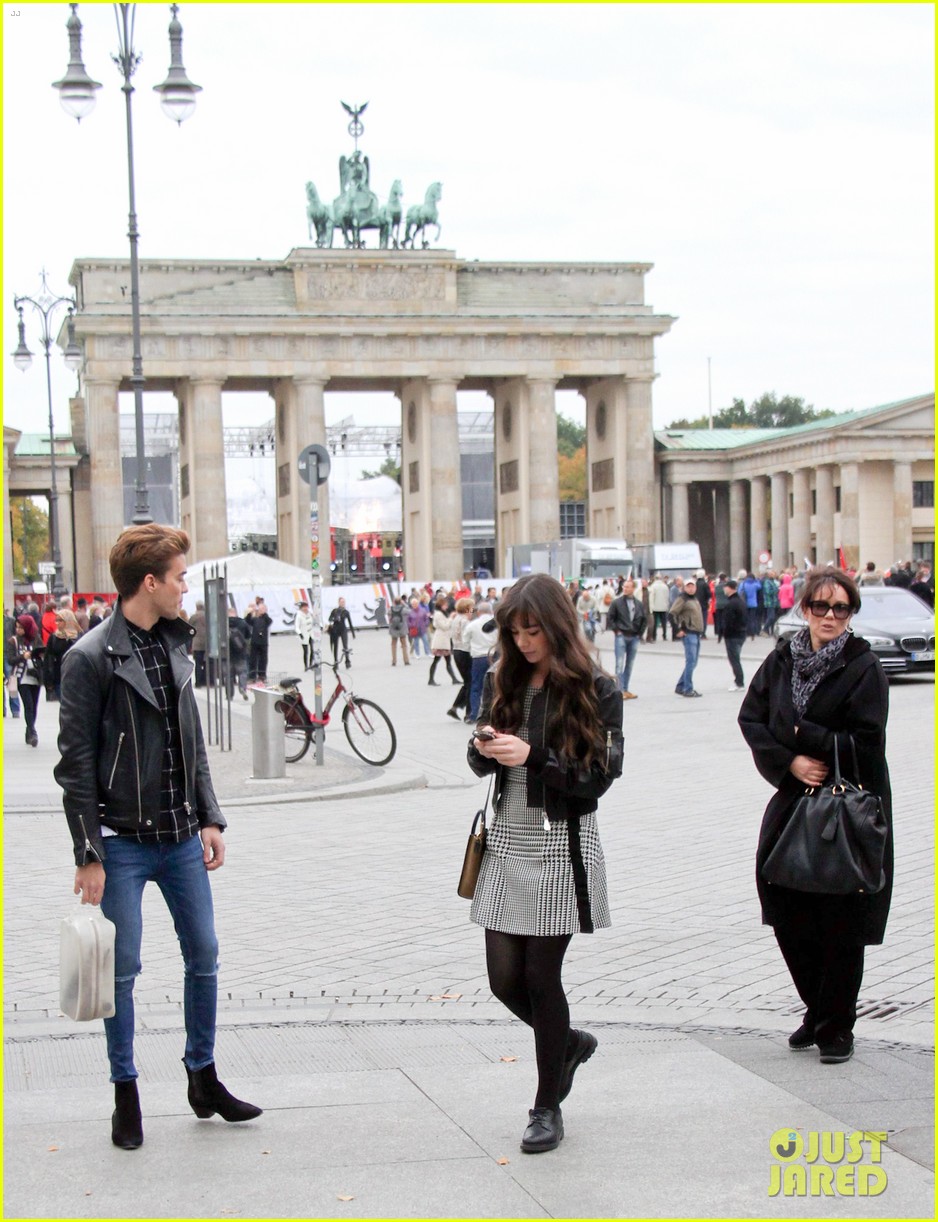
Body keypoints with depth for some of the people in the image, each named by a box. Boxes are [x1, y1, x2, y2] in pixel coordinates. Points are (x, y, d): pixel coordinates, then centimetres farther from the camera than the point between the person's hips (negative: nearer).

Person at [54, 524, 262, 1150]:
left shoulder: (177, 646, 8)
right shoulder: (91, 658, -12)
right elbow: (76, 765, -12)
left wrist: (210, 818, 8)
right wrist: (88, 856, -13)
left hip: (182, 839, 6)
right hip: (122, 842, -6)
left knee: (204, 957, 11)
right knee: (123, 970, 3)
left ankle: (204, 1079, 25)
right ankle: (126, 1095, 17)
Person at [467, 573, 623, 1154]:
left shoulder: (596, 689, -7)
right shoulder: (504, 682, 8)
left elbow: (599, 776, -10)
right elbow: (482, 761, 14)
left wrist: (532, 755, -20)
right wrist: (484, 751, -10)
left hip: (564, 843, -5)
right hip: (508, 839, 5)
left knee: (541, 976, -2)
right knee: (505, 978, 4)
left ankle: (548, 1107, 15)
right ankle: (570, 1042, 35)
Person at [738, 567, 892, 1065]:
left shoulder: (863, 666, -9)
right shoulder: (781, 660, 5)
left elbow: (864, 743, -15)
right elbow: (751, 720, 1)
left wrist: (802, 735, -12)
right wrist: (791, 762, -12)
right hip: (794, 800, 5)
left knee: (841, 921, 0)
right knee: (788, 916, 5)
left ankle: (835, 1026, 14)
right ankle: (818, 1009, 26)